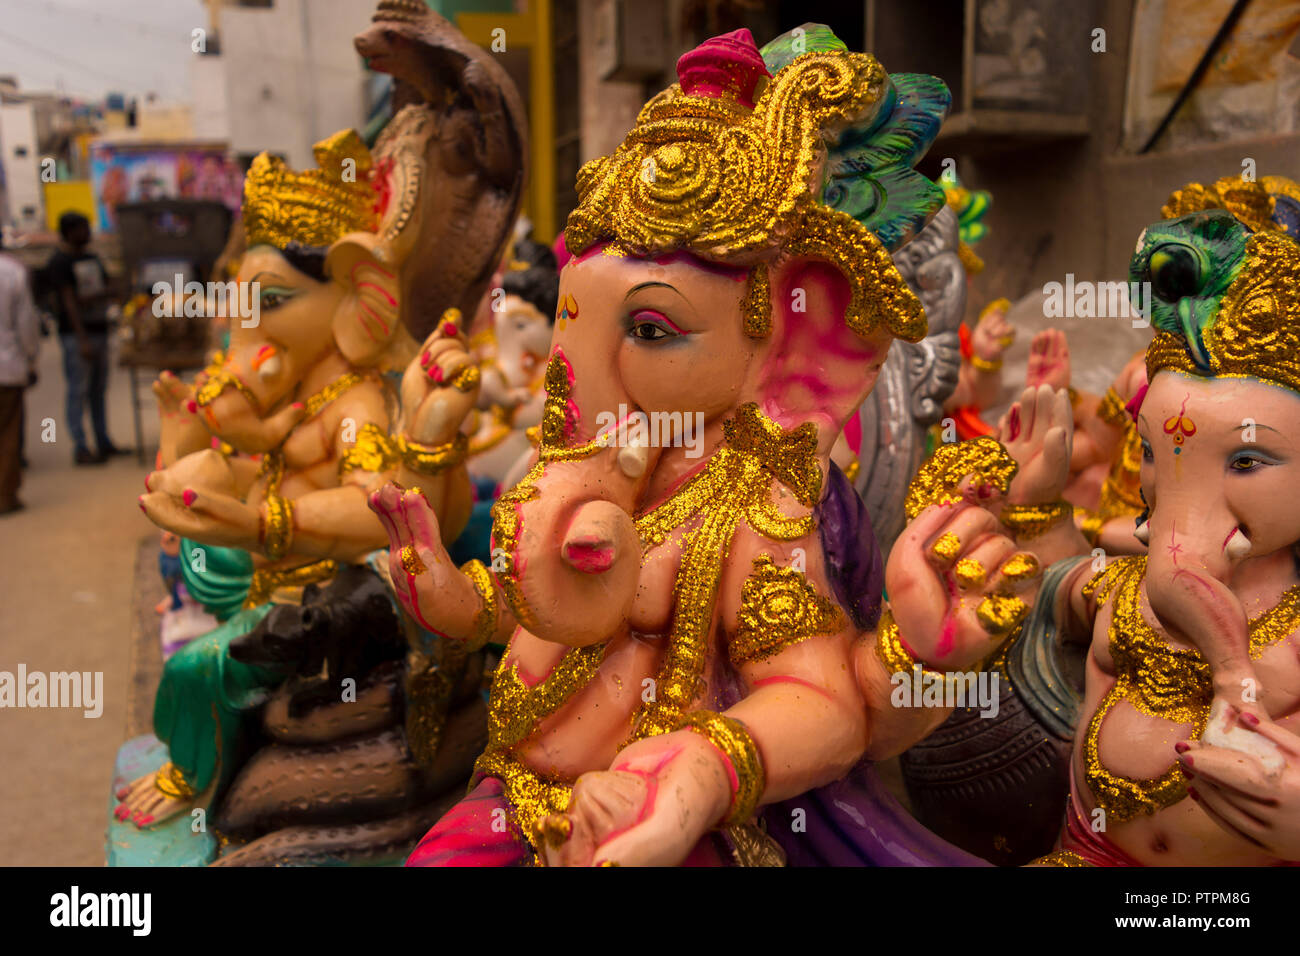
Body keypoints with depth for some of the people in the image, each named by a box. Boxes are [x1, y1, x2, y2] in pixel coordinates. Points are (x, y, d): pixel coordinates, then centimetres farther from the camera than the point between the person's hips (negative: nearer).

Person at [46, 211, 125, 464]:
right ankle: (81, 448, -3)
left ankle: (103, 442, 19)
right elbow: (69, 301, -13)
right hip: (76, 334, -7)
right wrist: (83, 339, -18)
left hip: (99, 330, 7)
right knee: (79, 391, -5)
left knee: (98, 390, 12)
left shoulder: (92, 258, 16)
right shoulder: (60, 262, -7)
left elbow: (109, 289, 18)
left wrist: (89, 297, -3)